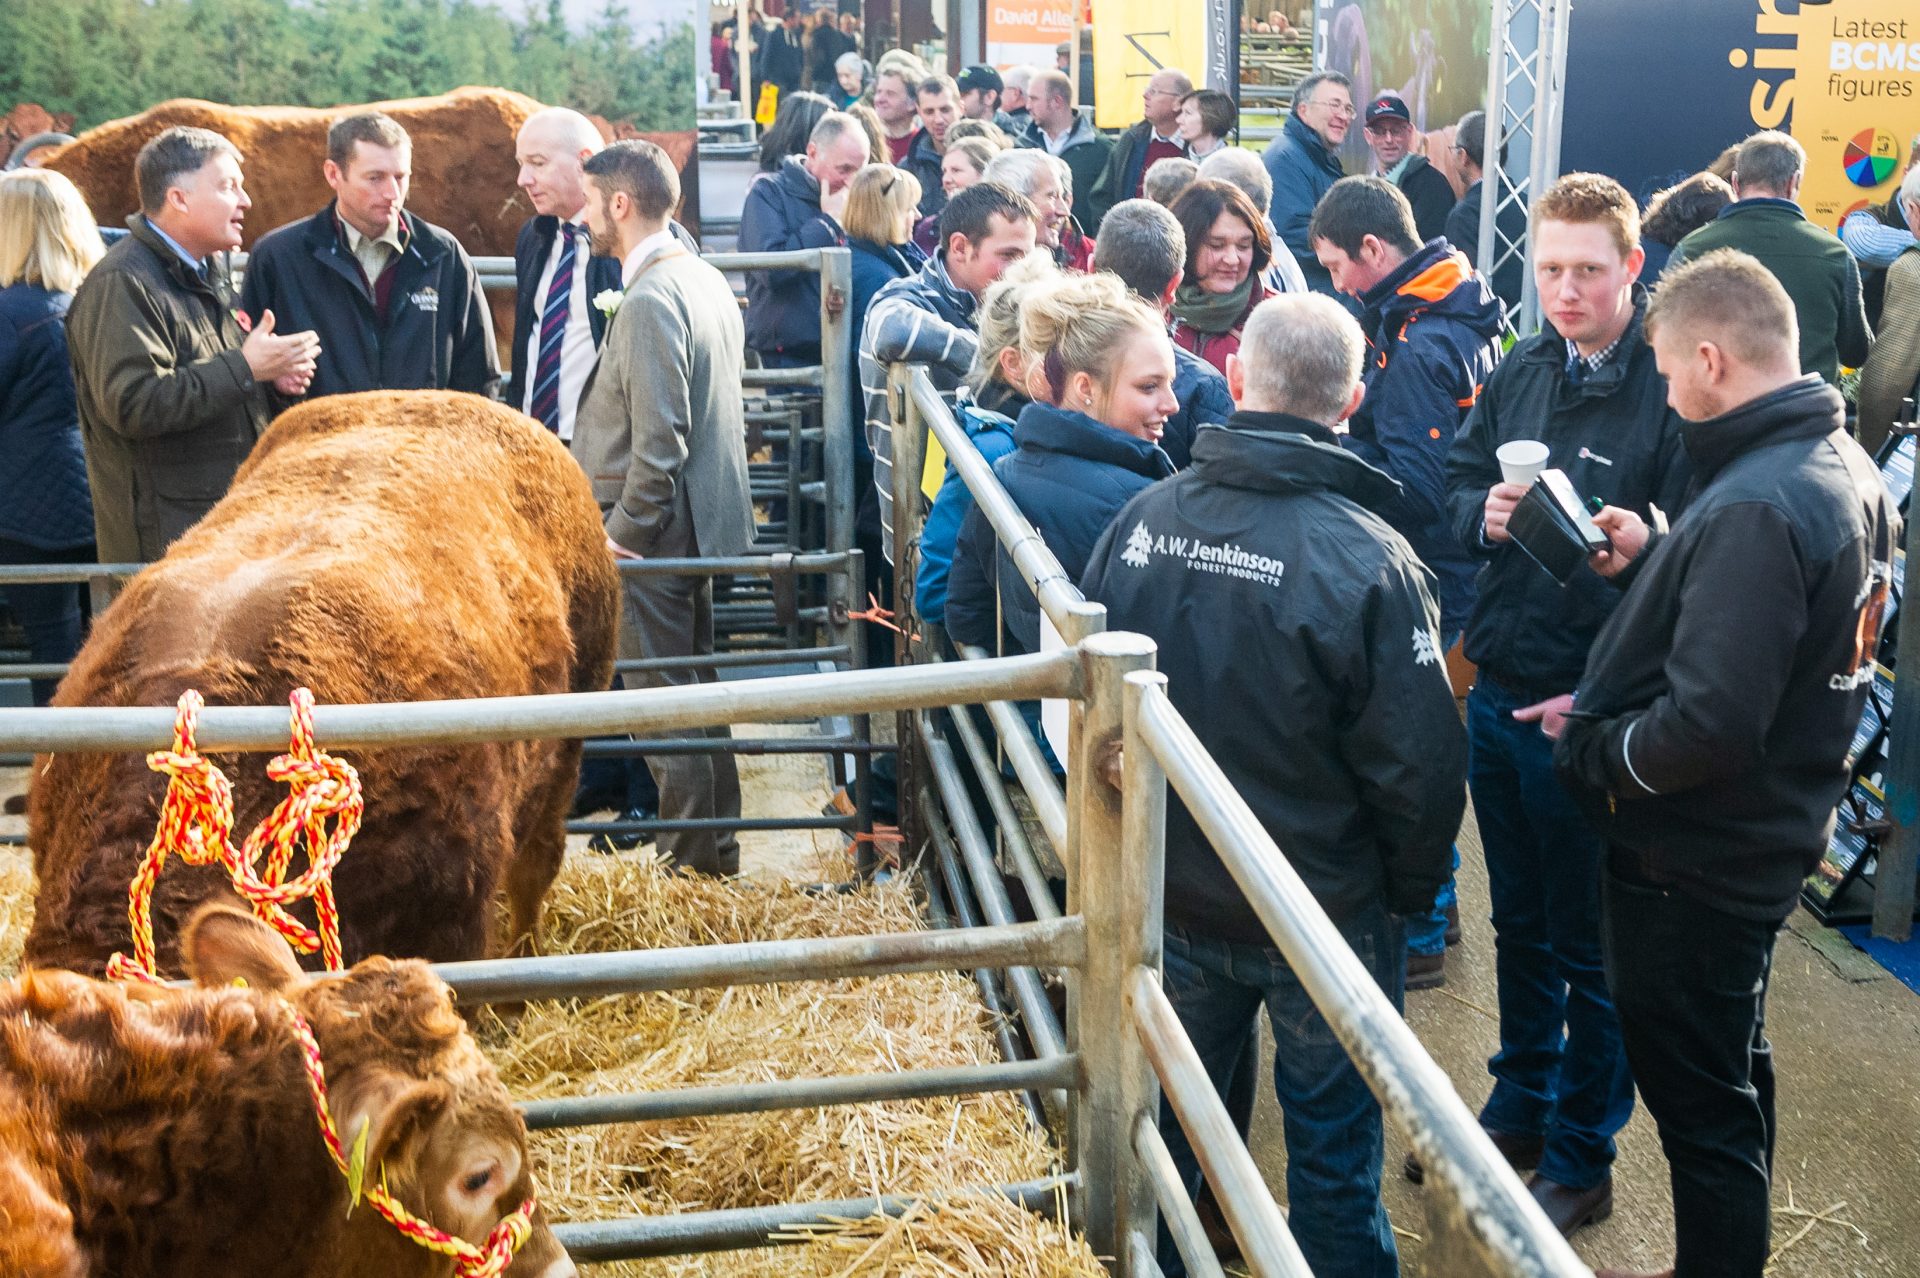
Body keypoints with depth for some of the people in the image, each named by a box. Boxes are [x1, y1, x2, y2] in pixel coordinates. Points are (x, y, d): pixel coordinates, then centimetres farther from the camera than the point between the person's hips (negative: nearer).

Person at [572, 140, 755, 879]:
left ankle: (693, 859, 9)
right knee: (694, 689, 18)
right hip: (706, 517, 10)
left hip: (654, 533, -10)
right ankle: (717, 845, 28)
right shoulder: (706, 280, 10)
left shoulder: (650, 299, -20)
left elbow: (659, 440, -24)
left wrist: (623, 531, -14)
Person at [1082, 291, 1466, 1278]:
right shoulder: (1367, 559, -22)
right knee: (1333, 1155, 14)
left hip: (1170, 900, 4)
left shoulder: (1142, 520, -10)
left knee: (1167, 1122, 22)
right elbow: (1421, 767, -18)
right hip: (1326, 918, -4)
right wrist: (1408, 891, 1)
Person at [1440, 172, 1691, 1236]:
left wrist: (1634, 548, -32)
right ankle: (1519, 1109, 40)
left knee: (1590, 948, 10)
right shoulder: (1521, 371, 5)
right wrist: (1484, 512, -8)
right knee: (1520, 922, 22)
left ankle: (1581, 1157, 27)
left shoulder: (1672, 391, -15)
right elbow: (1454, 482, 11)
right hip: (1499, 693, 6)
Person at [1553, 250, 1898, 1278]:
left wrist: (1590, 744, -16)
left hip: (1692, 863, -10)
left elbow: (1708, 725, -32)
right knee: (1733, 1072, 27)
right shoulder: (1843, 468, 3)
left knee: (1700, 1109, 7)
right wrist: (1658, 564, 4)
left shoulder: (1753, 507, -29)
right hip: (1770, 838, 10)